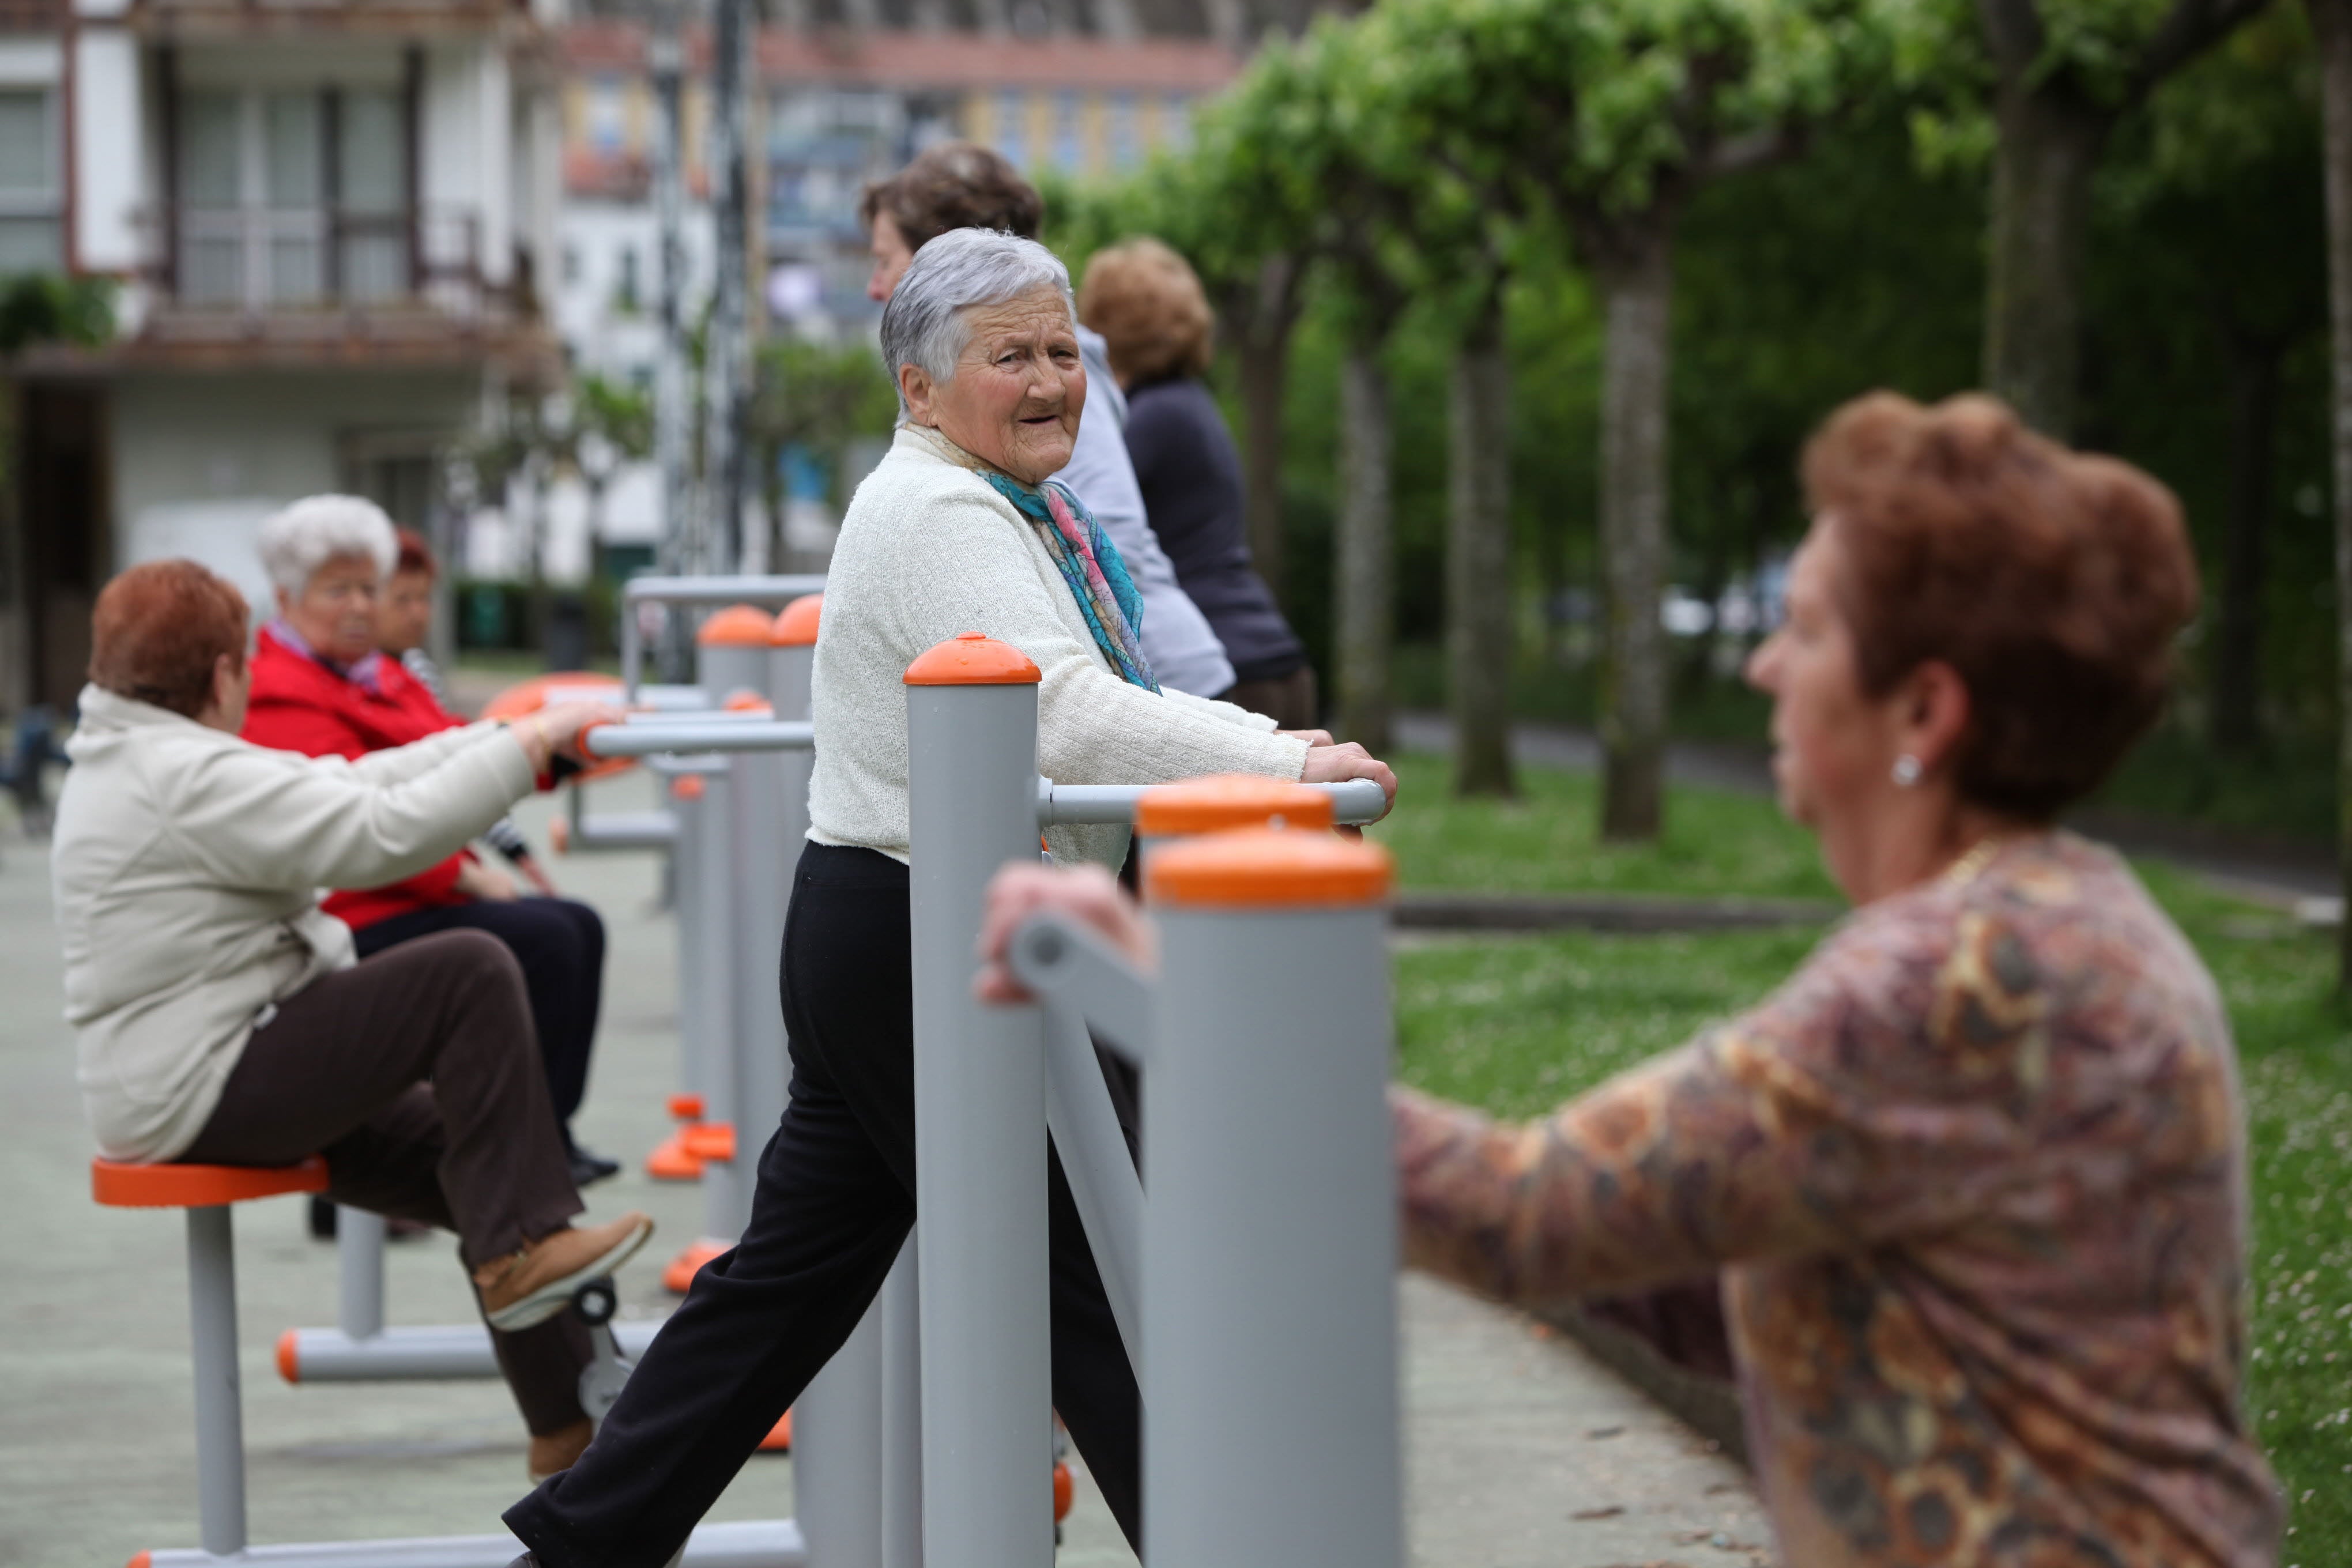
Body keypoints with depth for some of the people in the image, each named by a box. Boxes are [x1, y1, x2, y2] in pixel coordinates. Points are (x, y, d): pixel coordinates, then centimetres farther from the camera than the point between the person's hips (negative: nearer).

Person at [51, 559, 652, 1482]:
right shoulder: (190, 778, -19)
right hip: (207, 1089, -11)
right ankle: (522, 1247, -13)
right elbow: (386, 833, -26)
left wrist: (524, 736, 8)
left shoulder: (138, 761, 15)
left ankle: (570, 1423, 19)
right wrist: (530, 747, -17)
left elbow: (351, 786, 13)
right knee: (470, 975, -17)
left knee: (468, 1155, 13)